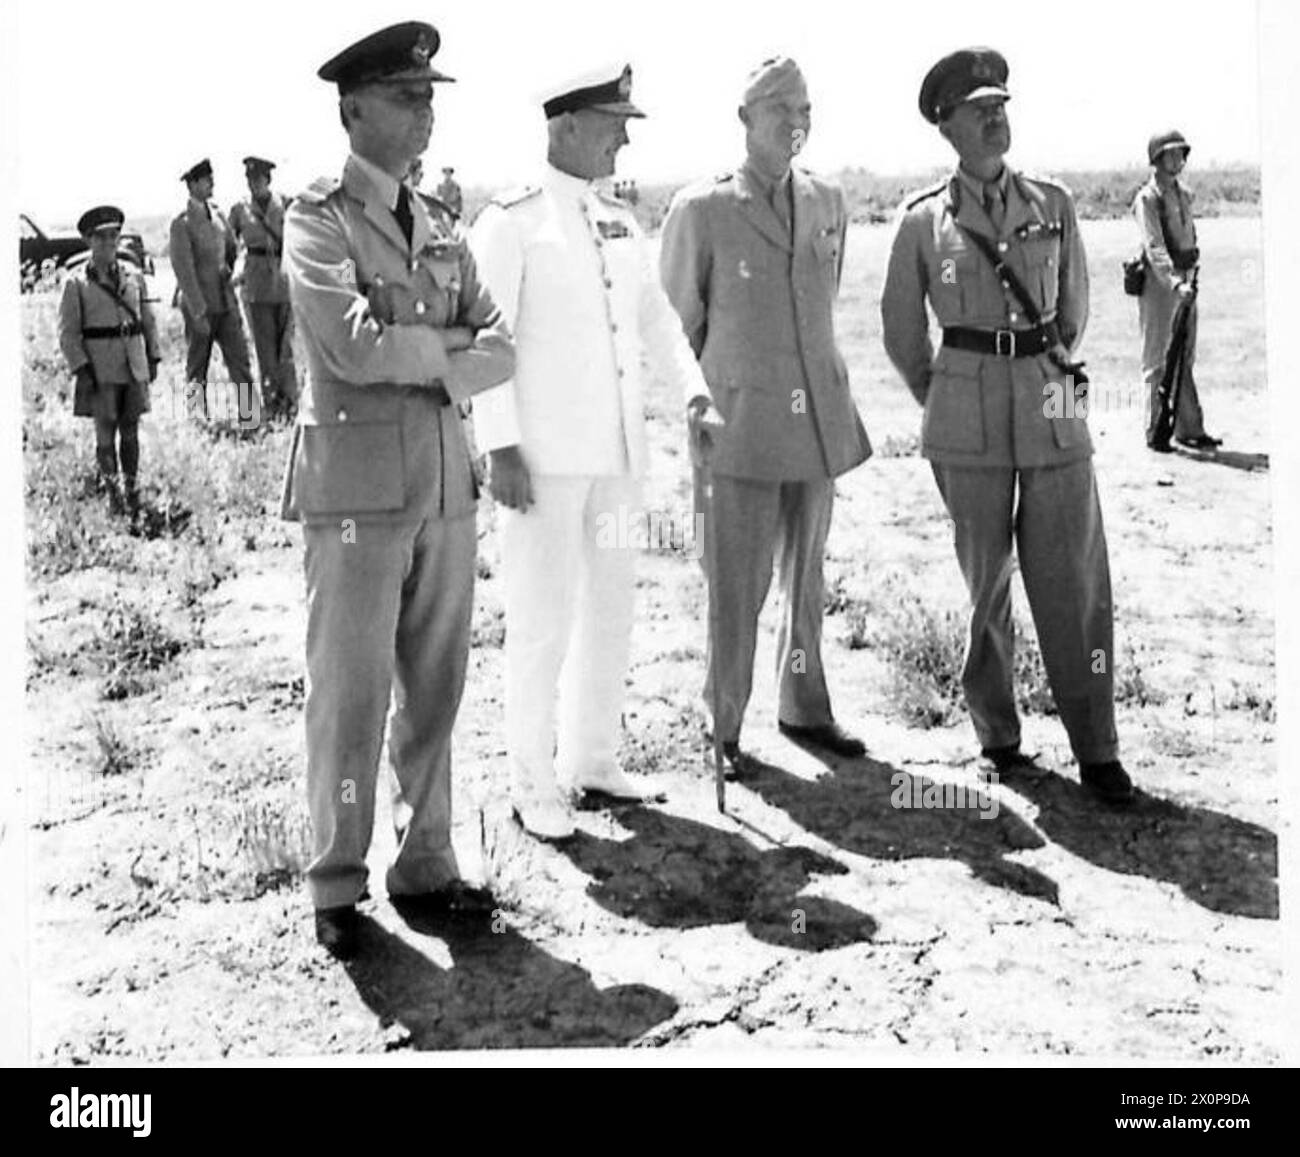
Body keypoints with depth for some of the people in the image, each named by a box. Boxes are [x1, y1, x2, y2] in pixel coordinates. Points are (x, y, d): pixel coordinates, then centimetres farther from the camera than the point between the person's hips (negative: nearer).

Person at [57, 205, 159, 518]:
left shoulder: (133, 275, 7)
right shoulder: (76, 284, -3)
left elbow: (148, 319, 16)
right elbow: (68, 333, -3)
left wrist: (153, 358, 11)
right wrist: (81, 369, -11)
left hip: (134, 366, 3)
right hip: (100, 370, -3)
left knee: (130, 429, 9)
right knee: (106, 430, -1)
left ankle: (133, 491, 18)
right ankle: (113, 494, 6)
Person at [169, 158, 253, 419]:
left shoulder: (216, 211, 7)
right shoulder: (181, 222, -13)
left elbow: (231, 246, 26)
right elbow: (184, 270, -17)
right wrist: (198, 313, -19)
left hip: (225, 299, 6)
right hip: (198, 302, -6)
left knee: (239, 357, -1)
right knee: (197, 366, 6)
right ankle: (199, 416, 15)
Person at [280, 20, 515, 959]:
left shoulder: (442, 231, 16)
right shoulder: (316, 219, -3)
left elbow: (500, 354, 7)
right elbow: (354, 347, -17)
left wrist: (424, 369, -11)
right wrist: (451, 340, -3)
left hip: (448, 482, 6)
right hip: (356, 484, -6)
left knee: (437, 687, 9)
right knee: (352, 691, -1)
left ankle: (426, 865, 21)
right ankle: (338, 890, 11)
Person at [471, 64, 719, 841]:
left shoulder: (622, 222, 13)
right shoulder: (511, 222, -7)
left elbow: (655, 317, 17)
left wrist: (694, 390, 2)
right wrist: (501, 448, -16)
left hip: (618, 449, 7)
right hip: (545, 455, -7)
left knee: (611, 607, 13)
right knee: (543, 617, -3)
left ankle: (591, 758, 27)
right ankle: (534, 785, 10)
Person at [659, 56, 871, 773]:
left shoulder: (828, 204, 9)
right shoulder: (700, 210, -6)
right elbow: (676, 324, 2)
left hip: (819, 419, 5)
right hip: (741, 425, -5)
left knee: (805, 576, 15)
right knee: (737, 586, 0)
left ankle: (804, 709, 29)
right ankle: (721, 727, 13)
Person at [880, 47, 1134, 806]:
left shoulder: (1054, 205, 7)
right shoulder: (923, 223, 0)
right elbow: (903, 332, 12)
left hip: (1055, 415, 2)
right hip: (968, 426, -2)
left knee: (1076, 580, 0)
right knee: (986, 583, 6)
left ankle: (1098, 752, 9)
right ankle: (998, 737, 22)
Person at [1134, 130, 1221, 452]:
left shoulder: (1184, 195, 13)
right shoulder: (1147, 199, -12)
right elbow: (1154, 247, -23)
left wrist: (1191, 277, 13)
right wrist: (1175, 282, -34)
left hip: (1185, 282, 7)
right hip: (1159, 281, -7)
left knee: (1185, 359, 10)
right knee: (1158, 360, -1)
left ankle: (1189, 429, 16)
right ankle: (1156, 432, 5)